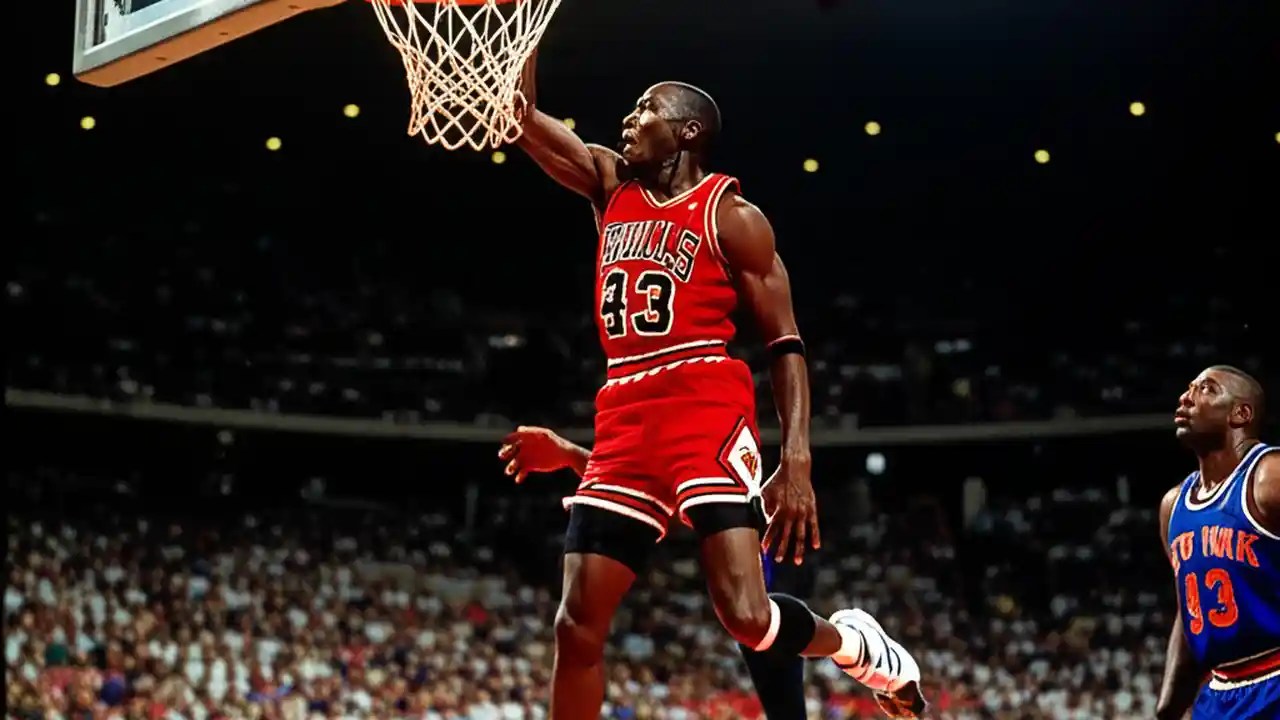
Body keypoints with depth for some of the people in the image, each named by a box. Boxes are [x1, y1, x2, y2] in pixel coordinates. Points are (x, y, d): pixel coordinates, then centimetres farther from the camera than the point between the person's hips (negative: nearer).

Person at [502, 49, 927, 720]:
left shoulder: (732, 216, 0)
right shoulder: (610, 184, 16)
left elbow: (786, 344, -3)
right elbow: (520, 115, 11)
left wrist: (797, 460, -14)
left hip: (706, 410, -5)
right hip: (624, 419, 6)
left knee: (745, 613, -19)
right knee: (578, 622, -2)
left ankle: (856, 644, 13)